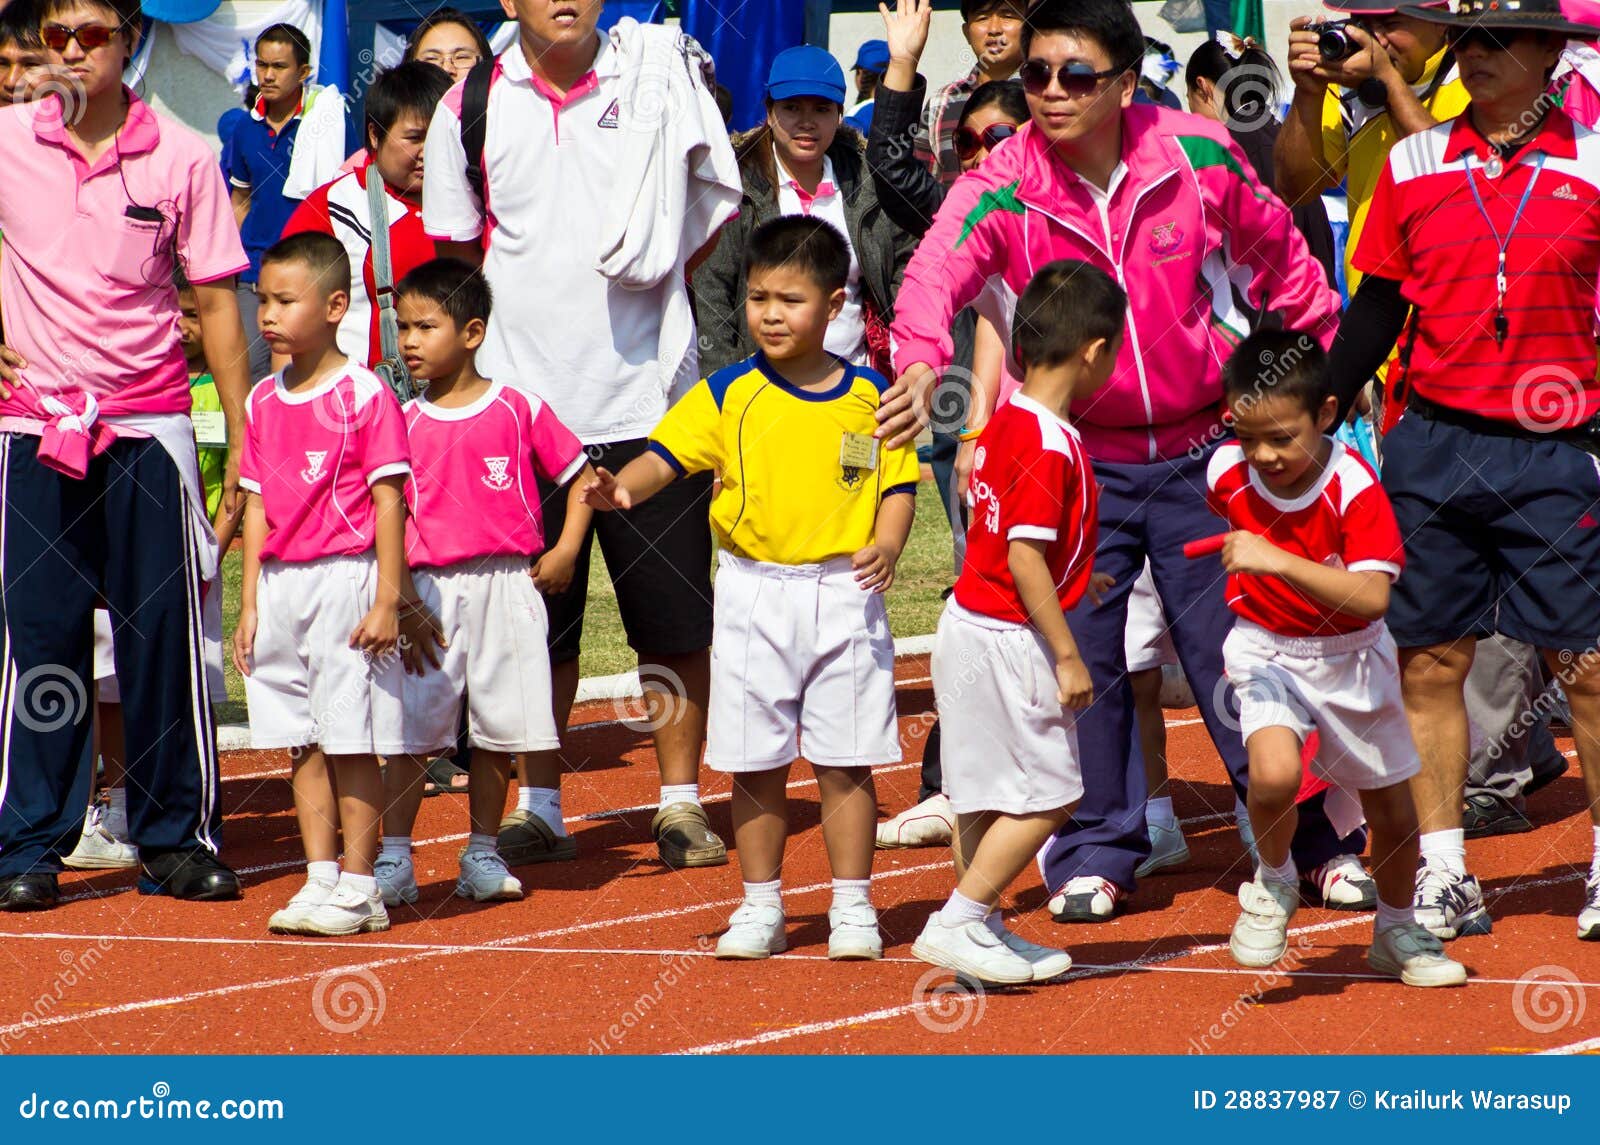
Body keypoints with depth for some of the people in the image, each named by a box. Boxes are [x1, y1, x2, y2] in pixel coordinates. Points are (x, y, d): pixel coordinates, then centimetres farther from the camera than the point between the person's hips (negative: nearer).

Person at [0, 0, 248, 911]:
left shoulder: (182, 158, -1)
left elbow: (217, 304, 2)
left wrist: (243, 444, -1)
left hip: (148, 421, 0)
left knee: (167, 632, 1)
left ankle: (179, 836, 10)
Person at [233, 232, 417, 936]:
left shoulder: (363, 396, -8)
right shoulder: (263, 402, 11)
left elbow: (388, 502, -9)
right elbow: (257, 507, 14)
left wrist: (387, 599, -13)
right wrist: (251, 604, 11)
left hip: (345, 580, -6)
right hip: (281, 583, 6)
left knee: (351, 740, -3)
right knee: (302, 744, 8)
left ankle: (358, 887, 3)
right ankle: (320, 879, 14)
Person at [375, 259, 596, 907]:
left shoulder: (518, 410, 1)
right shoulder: (406, 423, 5)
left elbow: (577, 475, 9)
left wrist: (565, 551, 0)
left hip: (506, 586, 0)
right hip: (428, 591, 0)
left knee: (498, 731, 5)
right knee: (410, 730, -4)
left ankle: (483, 855, 17)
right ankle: (393, 860, 1)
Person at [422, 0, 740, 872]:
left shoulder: (662, 75, -1)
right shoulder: (472, 106, 3)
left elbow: (712, 213, 9)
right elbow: (455, 245, 16)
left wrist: (630, 298, 5)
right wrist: (536, 305, 10)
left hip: (650, 398, -1)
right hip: (523, 399, 1)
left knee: (675, 619, 1)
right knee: (535, 616, 6)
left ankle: (682, 802, 11)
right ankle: (538, 805, 15)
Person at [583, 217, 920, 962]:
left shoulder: (869, 397, 2)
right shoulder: (729, 395, 0)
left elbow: (898, 482, 7)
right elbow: (667, 454, -8)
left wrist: (888, 543, -11)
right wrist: (622, 487, -29)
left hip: (844, 593, 0)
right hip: (753, 597, 1)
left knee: (845, 761, 3)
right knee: (755, 765, 6)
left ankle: (853, 907, 13)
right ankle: (761, 906, 17)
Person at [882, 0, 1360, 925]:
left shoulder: (1198, 157, -9)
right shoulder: (1003, 191, -13)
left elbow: (1280, 255, 8)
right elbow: (936, 273, -32)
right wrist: (922, 360, -53)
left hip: (1198, 454, 0)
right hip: (1077, 462, 0)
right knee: (1080, 657, 0)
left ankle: (1316, 838, 18)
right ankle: (1096, 853, 14)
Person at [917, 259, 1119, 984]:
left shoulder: (1005, 423, 8)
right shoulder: (1050, 447, -20)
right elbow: (1024, 557, -24)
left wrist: (1076, 584, 30)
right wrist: (1068, 655, -19)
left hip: (971, 627, 10)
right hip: (1009, 642, -10)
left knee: (985, 796, 16)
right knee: (1049, 795, -4)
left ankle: (981, 931, 24)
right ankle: (956, 924, -4)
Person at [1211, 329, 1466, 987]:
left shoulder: (1354, 488, -25)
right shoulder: (1226, 473, -15)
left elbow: (1372, 597, -37)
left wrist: (1278, 560, -44)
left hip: (1351, 657, 0)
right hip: (1265, 650, 0)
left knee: (1392, 807, 13)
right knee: (1274, 773, -28)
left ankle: (1397, 932, 41)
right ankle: (1274, 883, 3)